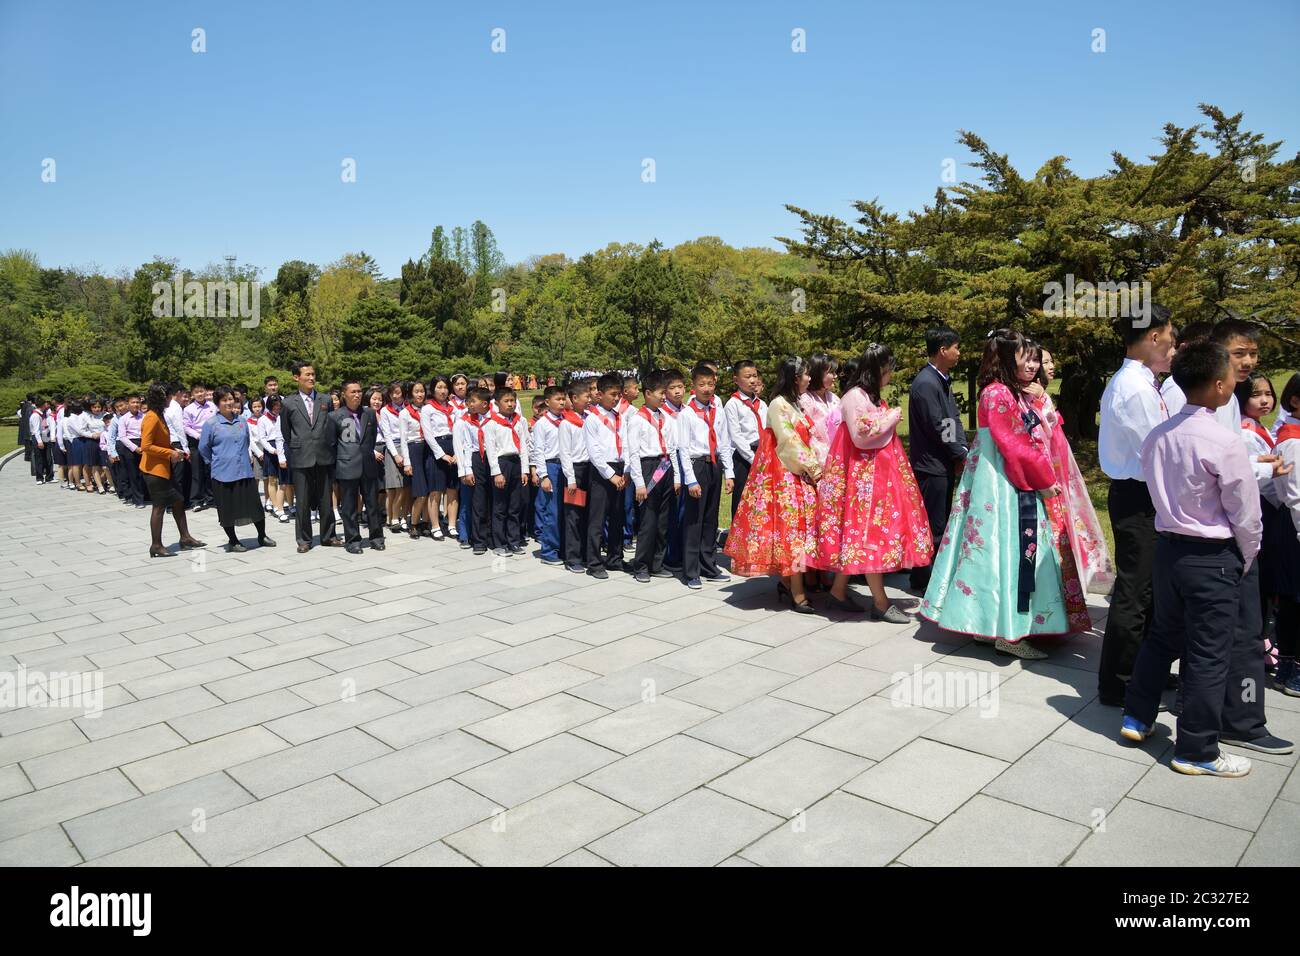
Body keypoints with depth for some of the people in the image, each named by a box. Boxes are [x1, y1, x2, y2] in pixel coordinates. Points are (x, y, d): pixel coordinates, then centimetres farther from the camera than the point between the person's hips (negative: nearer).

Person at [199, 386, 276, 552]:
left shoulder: (242, 420, 6)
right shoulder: (211, 424, -6)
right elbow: (203, 448, 3)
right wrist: (216, 463, 10)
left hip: (245, 471, 3)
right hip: (223, 474, -3)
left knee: (255, 505, 6)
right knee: (227, 509, 5)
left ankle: (262, 537, 21)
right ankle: (233, 541, 20)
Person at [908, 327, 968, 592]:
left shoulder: (943, 380, 12)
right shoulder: (926, 383, -18)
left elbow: (954, 417, 13)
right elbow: (937, 428, -19)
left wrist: (962, 450, -3)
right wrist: (961, 454, -9)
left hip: (945, 463, 10)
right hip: (931, 465, -10)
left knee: (941, 523, 16)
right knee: (933, 526, -2)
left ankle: (922, 577, 27)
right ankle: (925, 582, 9)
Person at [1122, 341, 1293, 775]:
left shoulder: (1157, 436, 0)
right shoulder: (1225, 443, -19)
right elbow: (1246, 514, -12)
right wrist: (1246, 559, 4)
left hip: (1168, 548, 7)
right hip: (1213, 559, -6)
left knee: (1163, 635, 21)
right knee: (1210, 655, 5)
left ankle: (1137, 717, 32)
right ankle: (1196, 751, 16)